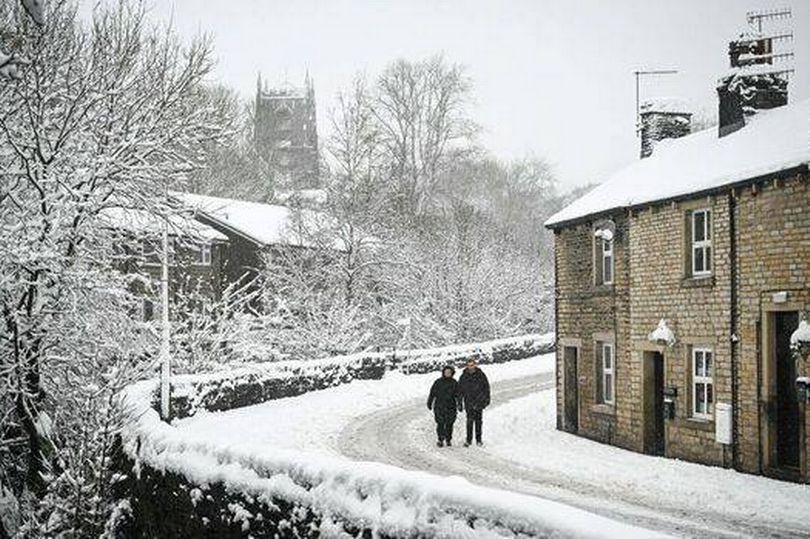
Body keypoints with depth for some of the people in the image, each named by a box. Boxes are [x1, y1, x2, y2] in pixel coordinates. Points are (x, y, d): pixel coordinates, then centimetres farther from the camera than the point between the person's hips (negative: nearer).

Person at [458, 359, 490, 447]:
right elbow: (460, 390, 5)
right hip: (469, 402, -1)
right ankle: (468, 440, -4)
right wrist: (459, 402, 3)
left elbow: (486, 387, 6)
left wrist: (487, 398, 3)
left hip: (479, 401, 1)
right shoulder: (463, 377, -1)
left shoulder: (481, 375, -2)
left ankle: (478, 439, 18)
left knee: (479, 420, 8)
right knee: (470, 420, -8)